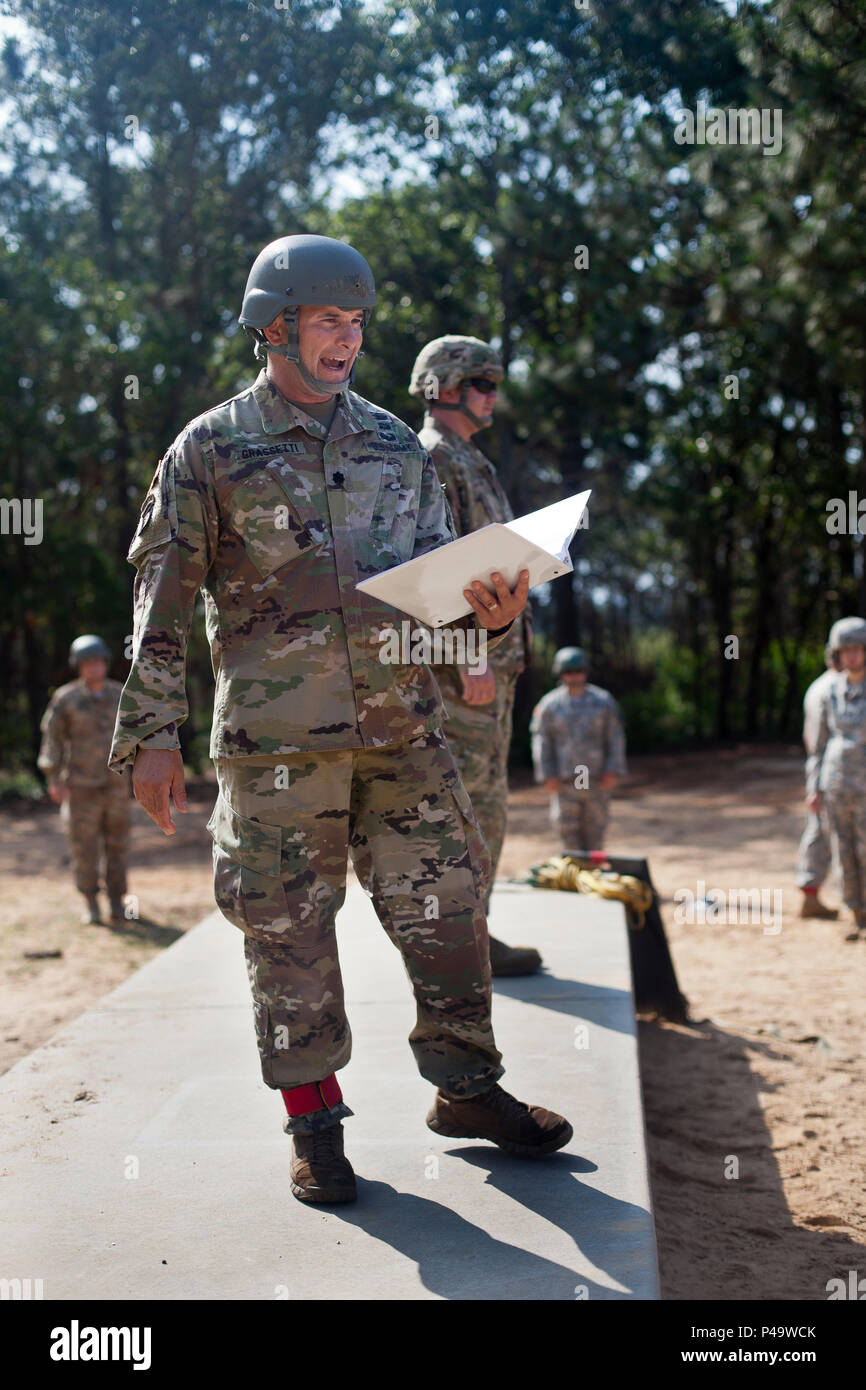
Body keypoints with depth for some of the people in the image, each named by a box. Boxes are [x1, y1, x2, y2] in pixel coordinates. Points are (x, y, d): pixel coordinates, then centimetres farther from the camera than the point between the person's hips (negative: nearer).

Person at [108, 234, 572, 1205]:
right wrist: (152, 732, -5)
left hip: (402, 725, 4)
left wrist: (487, 611, -8)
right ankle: (314, 1122, 19)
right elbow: (163, 598, 1)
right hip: (276, 736, -3)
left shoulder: (397, 445, 14)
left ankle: (468, 1089, 25)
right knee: (289, 930, 3)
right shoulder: (211, 448, 2)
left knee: (447, 905, 7)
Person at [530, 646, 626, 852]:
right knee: (568, 828, -3)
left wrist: (613, 771, -5)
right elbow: (541, 741, 3)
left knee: (595, 828, 4)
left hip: (597, 779, 1)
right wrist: (547, 775, -5)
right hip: (564, 781, -1)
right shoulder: (549, 705, 3)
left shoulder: (604, 701, 6)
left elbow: (616, 738, 5)